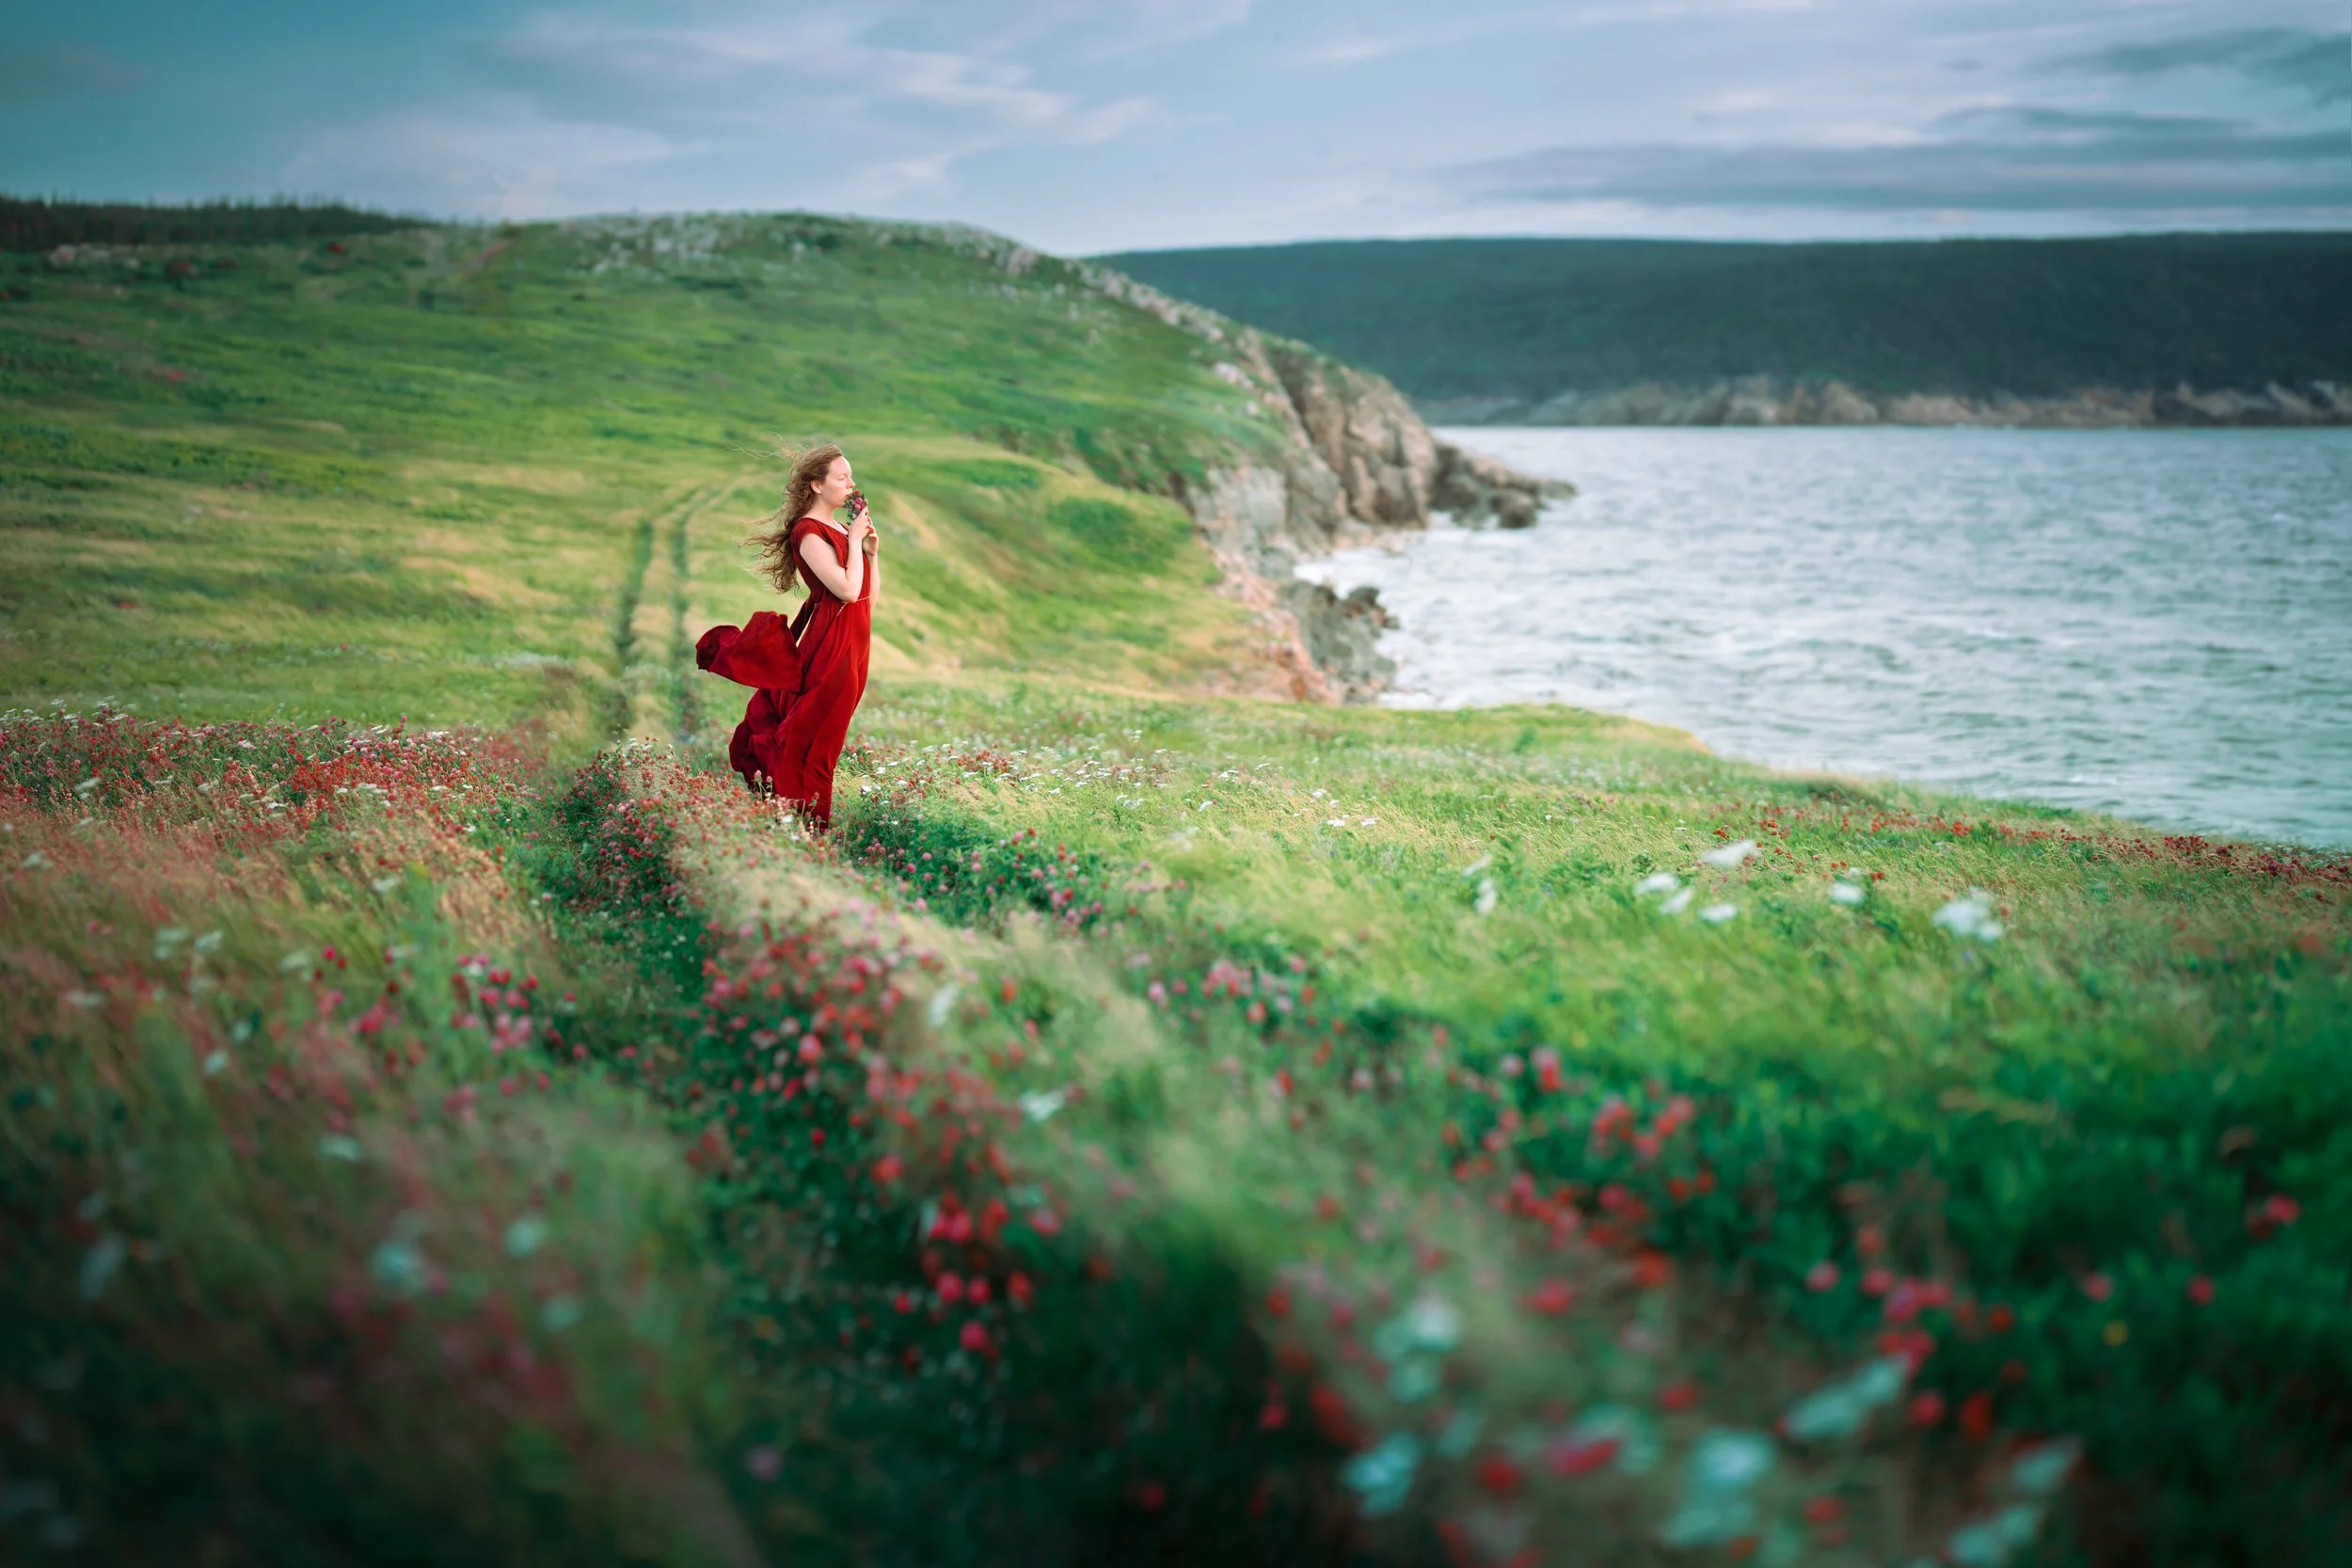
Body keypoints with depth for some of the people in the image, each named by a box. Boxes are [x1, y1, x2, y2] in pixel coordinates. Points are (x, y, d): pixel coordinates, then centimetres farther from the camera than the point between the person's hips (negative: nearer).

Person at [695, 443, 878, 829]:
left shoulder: (840, 529, 12)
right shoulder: (808, 532, -14)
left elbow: (870, 595, 13)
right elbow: (848, 590, -24)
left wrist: (872, 551, 2)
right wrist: (855, 540, -14)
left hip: (853, 642, 9)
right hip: (830, 642, -9)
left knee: (828, 733, 16)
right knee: (815, 735, -1)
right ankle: (806, 812, 8)